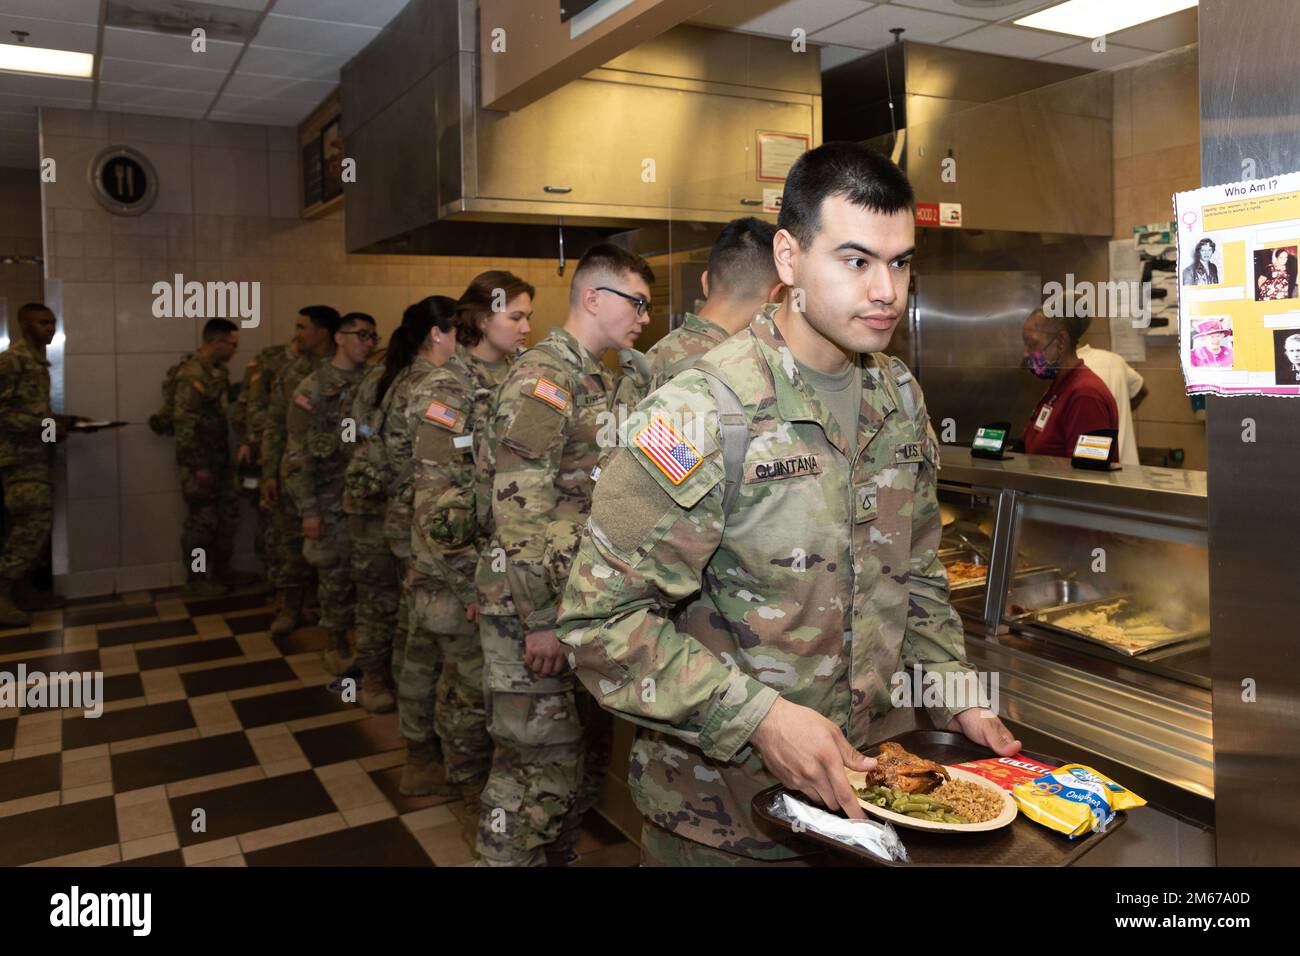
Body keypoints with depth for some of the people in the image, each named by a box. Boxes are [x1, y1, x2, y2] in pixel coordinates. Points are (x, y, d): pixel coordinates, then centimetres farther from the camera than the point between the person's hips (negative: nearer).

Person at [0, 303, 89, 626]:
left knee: (30, 525, 10)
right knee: (35, 522, -12)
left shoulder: (37, 361, 17)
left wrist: (67, 419, 10)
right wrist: (46, 427, -21)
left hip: (34, 456, 9)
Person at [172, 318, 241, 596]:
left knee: (228, 516, 14)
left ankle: (220, 574, 27)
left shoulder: (219, 371, 10)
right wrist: (198, 465, -21)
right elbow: (184, 422, -21)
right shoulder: (191, 374, -18)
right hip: (200, 463, -9)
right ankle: (196, 581, 14)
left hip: (220, 459, 9)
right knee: (201, 521, 1)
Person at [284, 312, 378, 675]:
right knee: (336, 576, 6)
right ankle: (336, 645, 22)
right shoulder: (313, 389, -6)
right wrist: (308, 509, -12)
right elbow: (299, 454, -8)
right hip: (332, 503, -4)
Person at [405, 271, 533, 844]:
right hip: (460, 563, -5)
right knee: (473, 679, 4)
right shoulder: (446, 389, -10)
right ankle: (473, 791, 22)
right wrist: (467, 574, -19)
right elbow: (436, 494, -15)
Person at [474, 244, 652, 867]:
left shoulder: (600, 381, 16)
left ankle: (558, 854, 34)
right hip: (536, 609, -9)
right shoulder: (543, 375, -13)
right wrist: (543, 617, -21)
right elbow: (520, 509, -20)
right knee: (538, 767, -1)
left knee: (586, 752, 18)